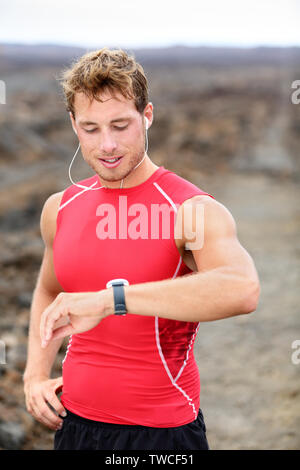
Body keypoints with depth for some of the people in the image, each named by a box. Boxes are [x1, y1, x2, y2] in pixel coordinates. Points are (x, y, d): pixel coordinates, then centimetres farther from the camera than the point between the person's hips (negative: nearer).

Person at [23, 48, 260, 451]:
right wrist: (36, 374, 7)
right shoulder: (60, 209, 3)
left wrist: (110, 299, -42)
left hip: (163, 431, -5)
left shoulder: (192, 210, -16)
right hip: (75, 422, 5)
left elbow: (243, 290, -37)